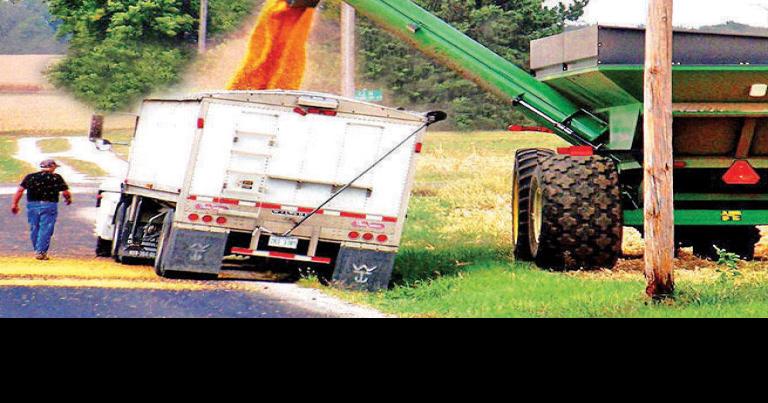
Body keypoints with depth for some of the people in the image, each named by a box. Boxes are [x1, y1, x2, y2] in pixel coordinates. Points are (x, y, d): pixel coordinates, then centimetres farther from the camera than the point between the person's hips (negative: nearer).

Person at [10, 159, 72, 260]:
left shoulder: (30, 177, 7)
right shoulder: (56, 178, 0)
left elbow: (20, 190, 2)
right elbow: (65, 192, -4)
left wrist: (14, 204, 7)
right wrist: (69, 199, 17)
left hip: (32, 205, 3)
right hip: (49, 206, -3)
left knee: (34, 229, 14)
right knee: (45, 230, 0)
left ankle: (37, 251, 24)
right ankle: (40, 252, -5)